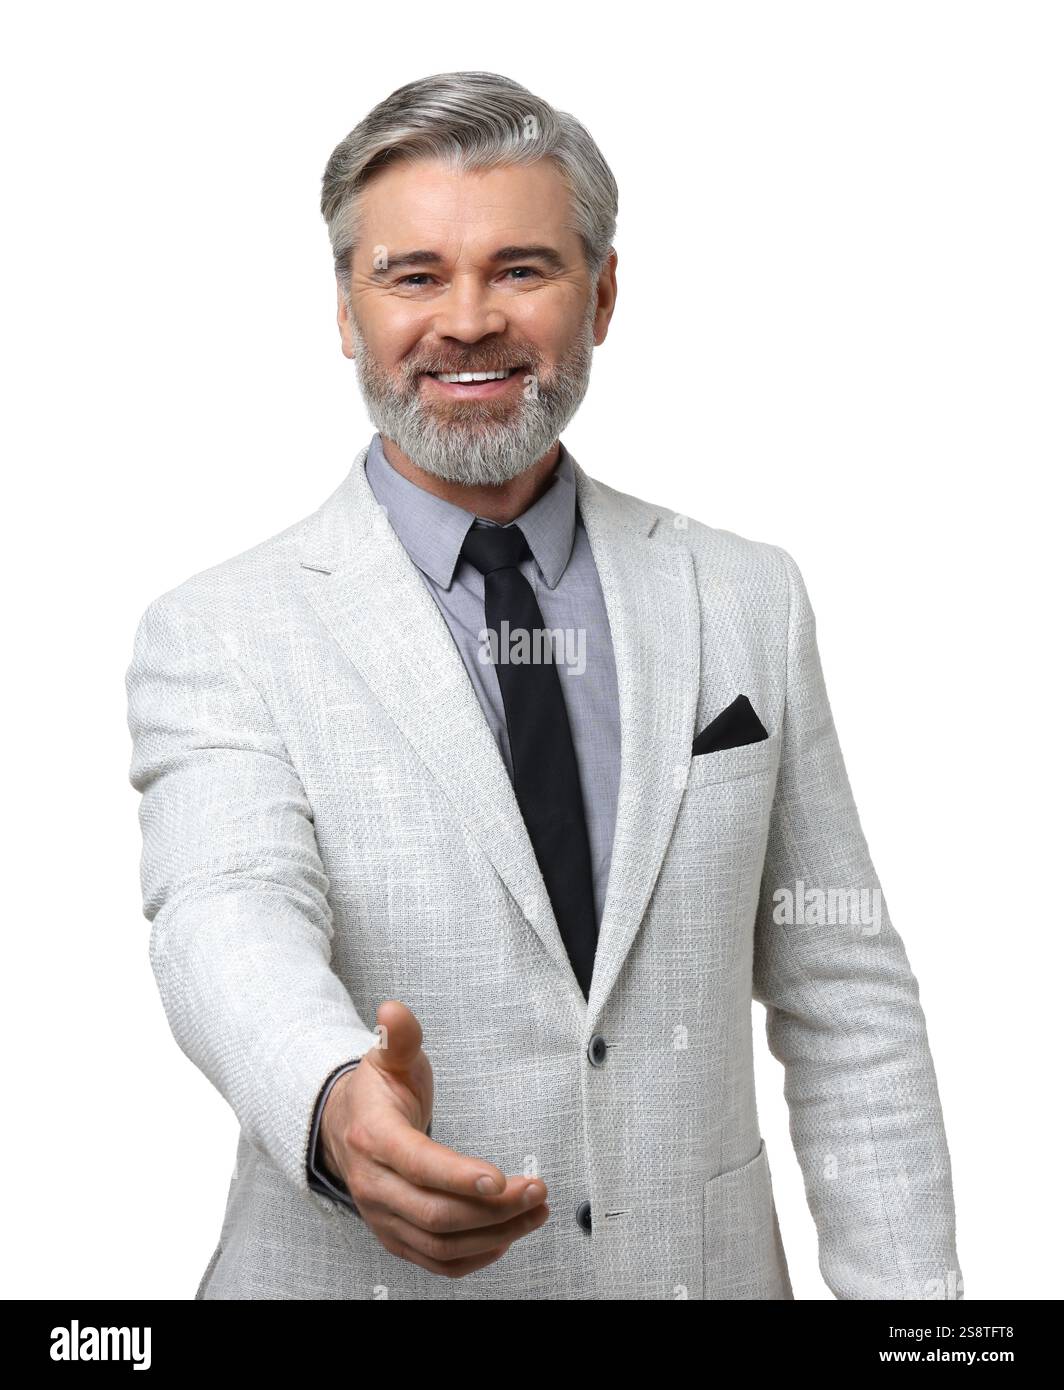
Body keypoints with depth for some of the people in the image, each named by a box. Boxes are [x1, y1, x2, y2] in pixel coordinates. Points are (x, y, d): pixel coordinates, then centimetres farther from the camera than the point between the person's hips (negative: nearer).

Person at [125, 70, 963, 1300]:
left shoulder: (748, 601, 0)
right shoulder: (218, 637, -9)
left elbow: (843, 1005, 0)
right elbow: (230, 919, -26)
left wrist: (908, 1289, -4)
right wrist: (335, 1107, -46)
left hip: (706, 1263, 3)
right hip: (359, 1274, -2)